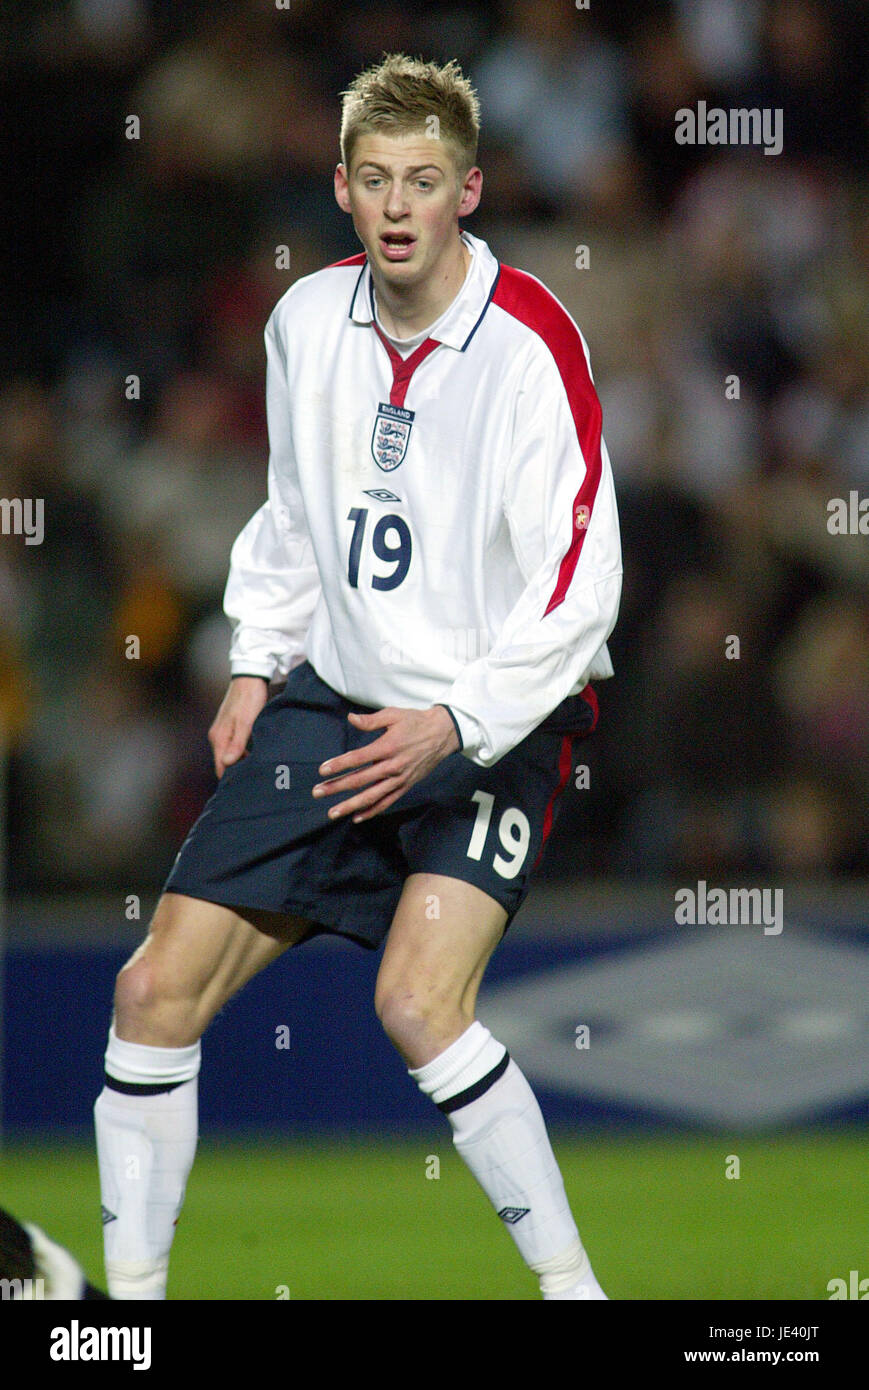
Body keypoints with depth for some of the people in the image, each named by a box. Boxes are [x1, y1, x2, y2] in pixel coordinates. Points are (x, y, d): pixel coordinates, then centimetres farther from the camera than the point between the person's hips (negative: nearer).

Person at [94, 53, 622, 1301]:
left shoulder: (529, 343, -17)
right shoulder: (309, 318, 2)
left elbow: (581, 588, -19)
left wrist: (456, 724, -26)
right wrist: (258, 663, 10)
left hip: (496, 727, -6)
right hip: (337, 700, 6)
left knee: (419, 1001, -27)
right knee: (159, 991, 0)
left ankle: (571, 1286, -15)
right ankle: (132, 1290, 15)